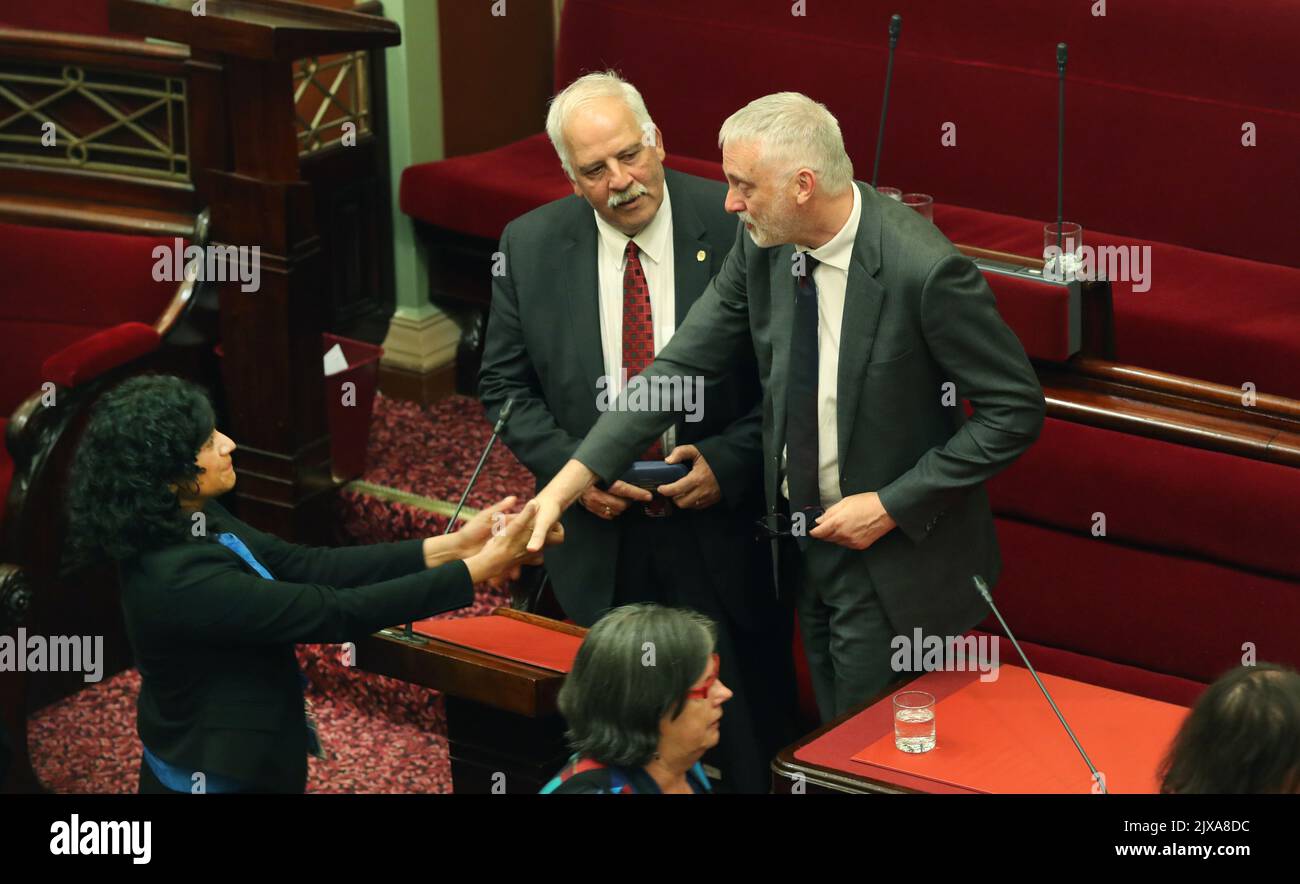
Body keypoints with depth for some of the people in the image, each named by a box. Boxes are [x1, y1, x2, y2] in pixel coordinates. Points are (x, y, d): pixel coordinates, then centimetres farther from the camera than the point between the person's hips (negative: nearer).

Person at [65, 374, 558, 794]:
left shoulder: (191, 524, -3)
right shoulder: (181, 579, -30)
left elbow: (302, 565, -3)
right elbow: (333, 613, -29)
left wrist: (447, 548, -8)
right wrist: (476, 571, -24)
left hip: (246, 761, 9)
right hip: (217, 776, -8)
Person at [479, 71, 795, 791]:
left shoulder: (737, 229, -11)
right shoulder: (529, 246, -2)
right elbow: (505, 384, 5)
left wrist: (728, 460, -18)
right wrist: (572, 465, -10)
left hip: (722, 534, -2)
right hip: (601, 542, 2)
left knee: (753, 748, 10)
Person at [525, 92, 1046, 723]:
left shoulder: (924, 269, -25)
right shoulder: (762, 246, -6)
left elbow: (1016, 409, -17)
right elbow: (681, 367, -2)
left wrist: (892, 505, -18)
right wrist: (567, 484, -9)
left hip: (895, 549, -6)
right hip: (806, 542, 6)